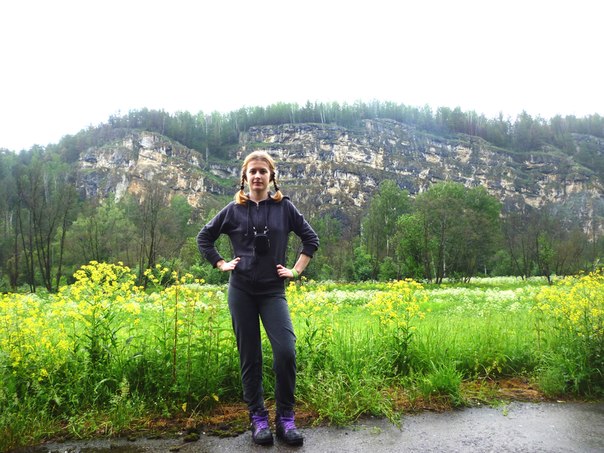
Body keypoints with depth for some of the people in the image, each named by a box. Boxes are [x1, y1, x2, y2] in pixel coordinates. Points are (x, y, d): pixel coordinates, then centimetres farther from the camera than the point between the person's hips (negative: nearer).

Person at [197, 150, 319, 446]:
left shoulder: (284, 207, 2)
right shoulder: (234, 209, 4)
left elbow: (311, 238, 8)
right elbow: (204, 237, 14)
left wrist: (297, 270, 2)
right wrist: (220, 264, 5)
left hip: (273, 291, -1)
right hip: (241, 290, 1)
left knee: (286, 352, -12)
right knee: (249, 356, 6)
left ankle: (285, 417, 6)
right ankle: (258, 417, 20)